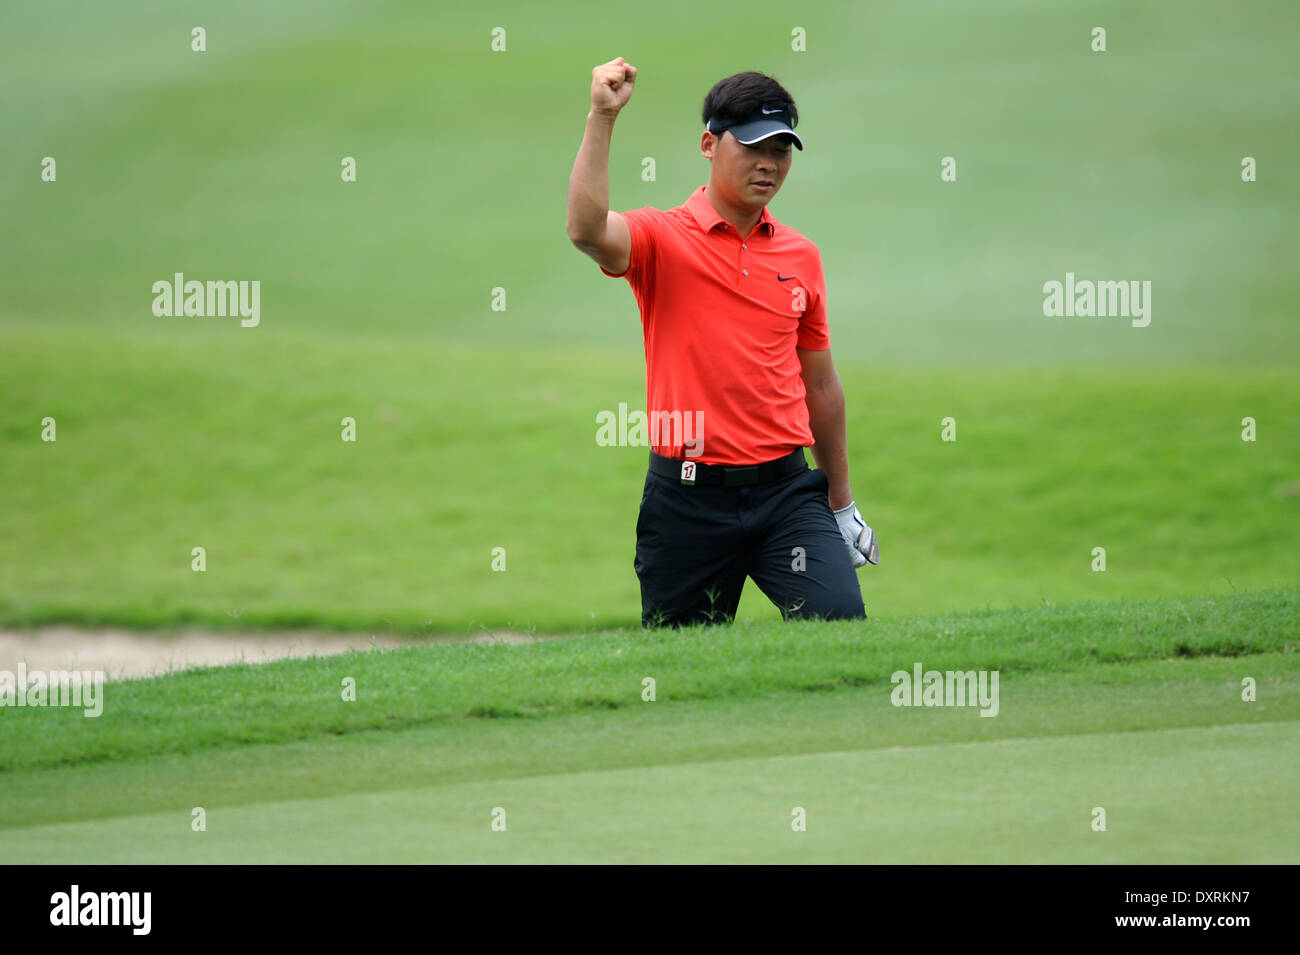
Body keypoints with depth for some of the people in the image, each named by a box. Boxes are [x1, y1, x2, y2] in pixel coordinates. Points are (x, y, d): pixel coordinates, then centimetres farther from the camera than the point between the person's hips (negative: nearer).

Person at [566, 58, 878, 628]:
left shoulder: (801, 256, 11)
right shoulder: (664, 238, -2)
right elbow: (586, 231, -25)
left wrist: (842, 505, 21)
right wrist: (601, 119, -31)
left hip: (785, 490, 3)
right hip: (687, 496, -3)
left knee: (844, 626, -17)